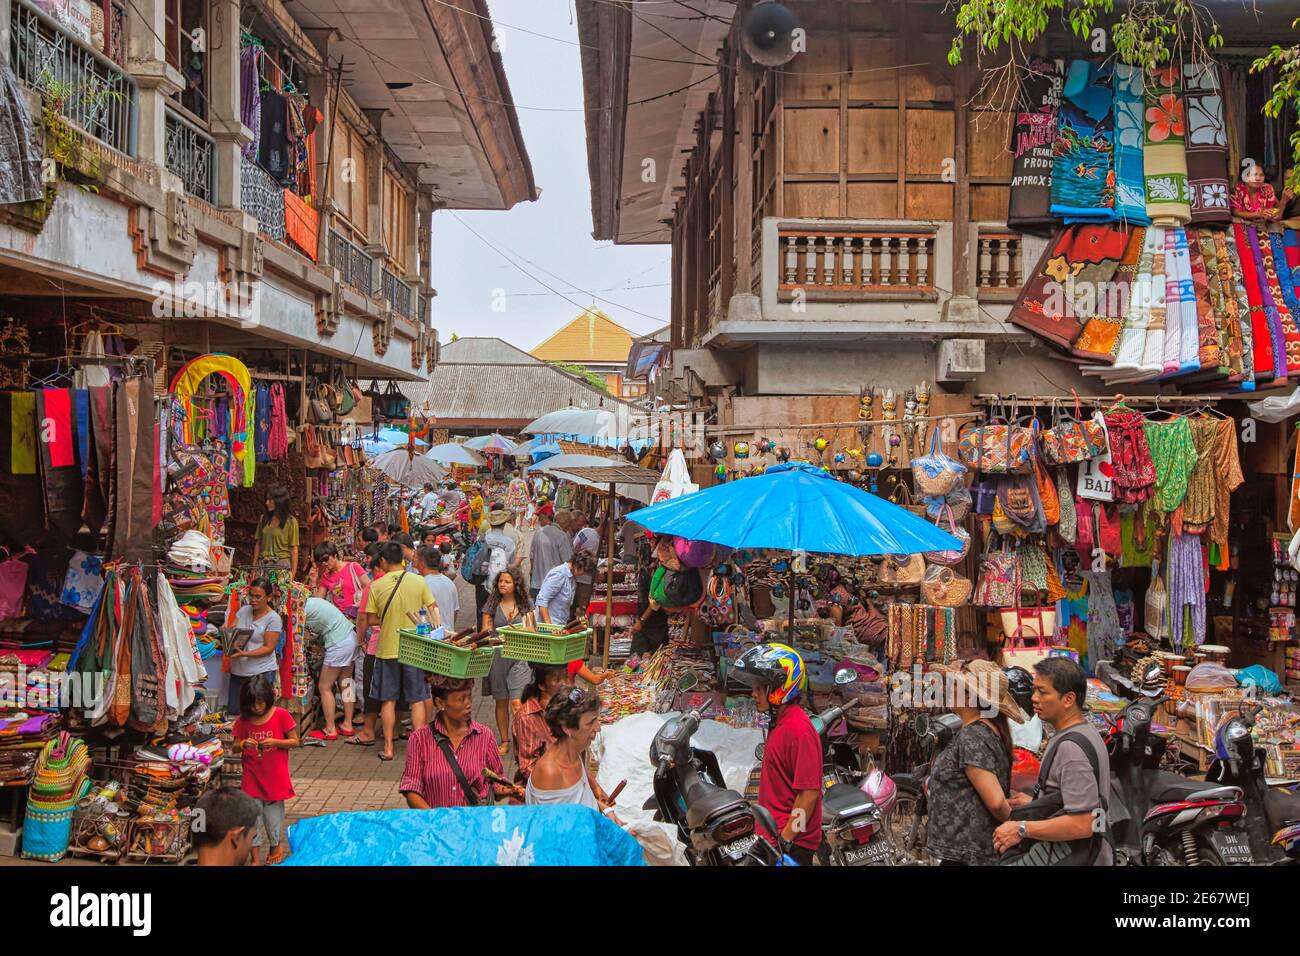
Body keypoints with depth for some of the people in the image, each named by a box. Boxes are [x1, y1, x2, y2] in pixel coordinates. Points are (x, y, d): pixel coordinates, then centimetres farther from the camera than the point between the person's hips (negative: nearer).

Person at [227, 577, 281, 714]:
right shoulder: (243, 610, 7)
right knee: (234, 711, 11)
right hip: (237, 671, 6)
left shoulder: (273, 618, -9)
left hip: (262, 672, -6)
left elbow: (269, 648, -12)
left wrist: (244, 654, -23)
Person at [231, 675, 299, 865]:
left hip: (275, 777, -2)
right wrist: (243, 744, -19)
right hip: (252, 777, 2)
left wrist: (275, 742, -21)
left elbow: (295, 741, -5)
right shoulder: (243, 720, -1)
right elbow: (235, 748, 4)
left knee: (273, 814, 8)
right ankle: (255, 858, 14)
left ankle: (275, 847, 33)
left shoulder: (281, 715, -9)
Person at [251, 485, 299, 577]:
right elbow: (258, 543, 15)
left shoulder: (290, 521, -3)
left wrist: (293, 572, -10)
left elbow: (294, 548, -5)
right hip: (263, 563, 4)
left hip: (282, 564, -4)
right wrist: (254, 566, 9)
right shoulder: (263, 518, 11)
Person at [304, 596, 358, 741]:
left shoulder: (303, 610, -13)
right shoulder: (311, 600, 13)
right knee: (345, 684, 17)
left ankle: (330, 730, 11)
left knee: (324, 687, 3)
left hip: (339, 644, -9)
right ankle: (347, 725, 25)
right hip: (351, 636, 9)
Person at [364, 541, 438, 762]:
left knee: (388, 701, 11)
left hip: (387, 650, 0)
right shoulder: (419, 581, -7)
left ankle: (388, 747, 15)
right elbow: (432, 612, -3)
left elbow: (371, 620, -4)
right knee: (418, 700, 9)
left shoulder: (376, 586, -8)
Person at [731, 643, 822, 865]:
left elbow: (809, 793, -21)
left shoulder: (798, 728, -18)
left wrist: (785, 840, -19)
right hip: (774, 836, 9)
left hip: (792, 845, -9)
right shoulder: (779, 724, 12)